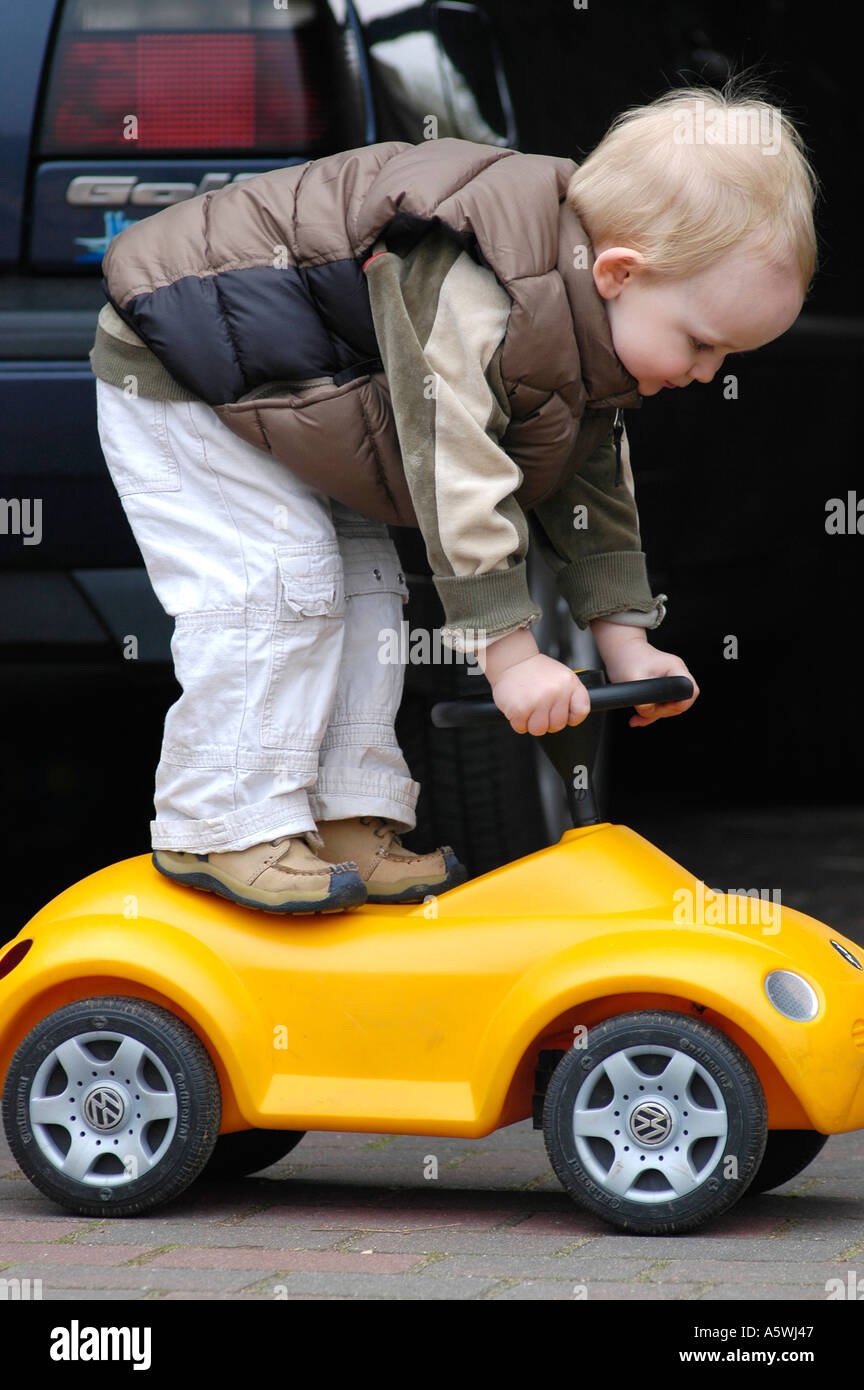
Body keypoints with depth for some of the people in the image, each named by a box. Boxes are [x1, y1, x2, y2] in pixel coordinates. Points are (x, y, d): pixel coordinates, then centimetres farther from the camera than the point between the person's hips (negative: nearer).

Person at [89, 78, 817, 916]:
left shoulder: (586, 329, -6)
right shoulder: (466, 308, -38)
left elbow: (591, 485, 5)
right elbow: (457, 477, -39)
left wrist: (624, 637, 1)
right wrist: (510, 651, -35)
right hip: (178, 382, -9)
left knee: (364, 586, 4)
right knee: (275, 580, -18)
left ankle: (348, 816, 7)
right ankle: (222, 826, -13)